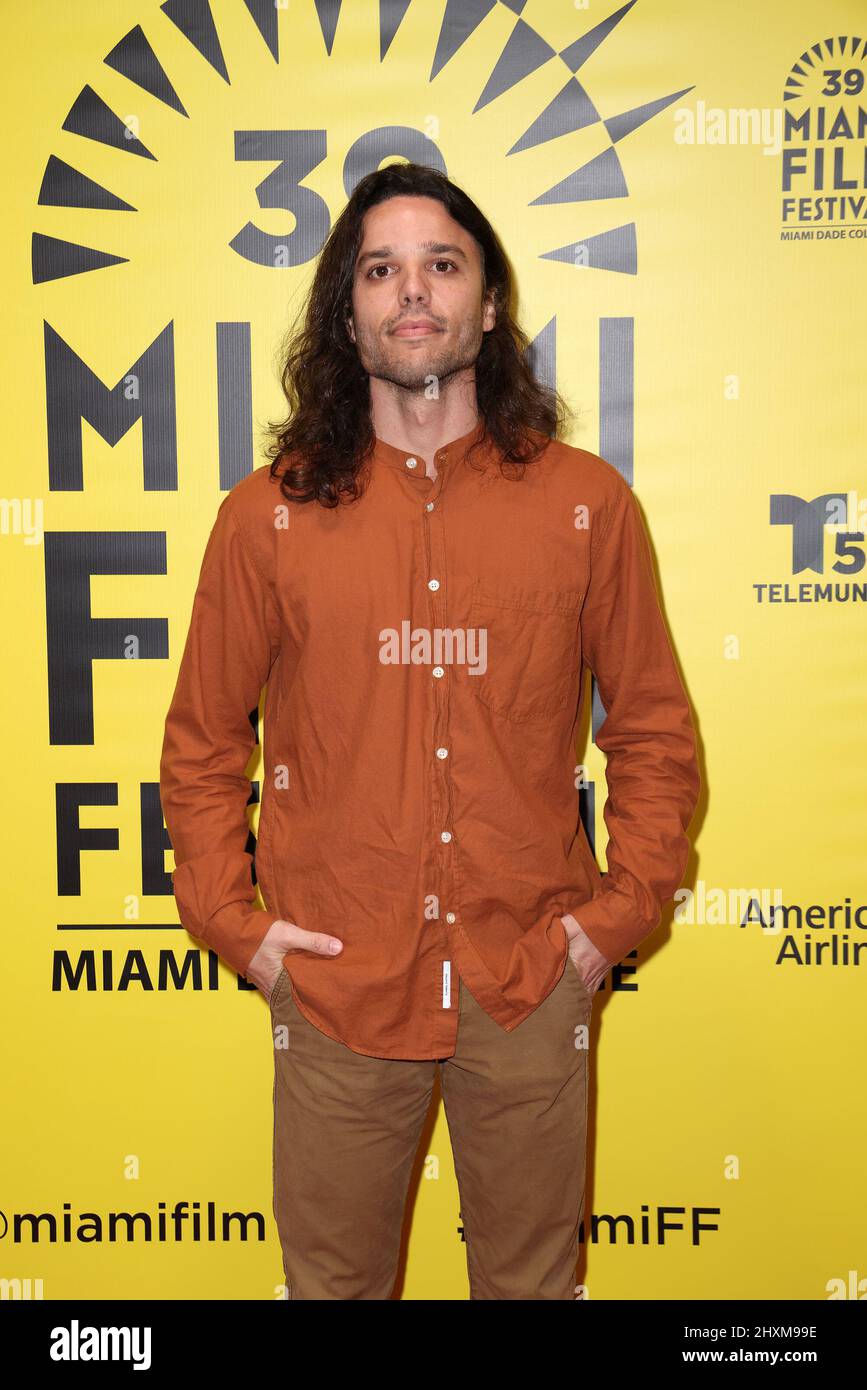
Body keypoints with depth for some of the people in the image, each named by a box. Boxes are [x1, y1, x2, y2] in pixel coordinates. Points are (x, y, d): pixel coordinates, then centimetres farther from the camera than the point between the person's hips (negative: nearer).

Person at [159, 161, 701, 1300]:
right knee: (334, 1278, 18)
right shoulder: (269, 516, -1)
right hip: (337, 985, 0)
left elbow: (653, 728, 6)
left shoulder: (587, 502, 0)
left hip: (532, 984, 1)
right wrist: (231, 920, 0)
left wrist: (623, 910, -1)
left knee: (534, 1278, 19)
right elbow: (202, 742, 7)